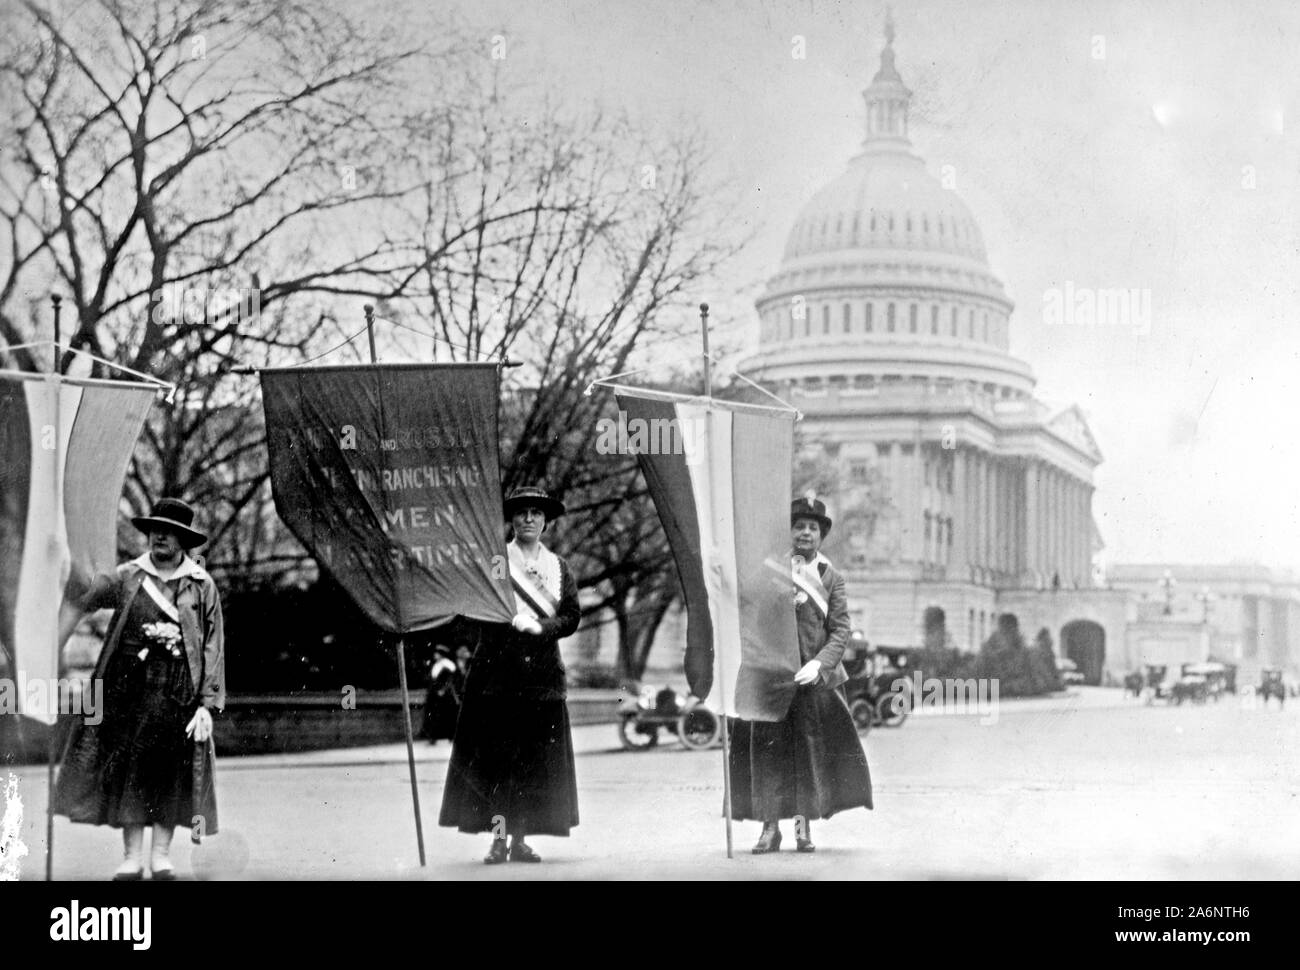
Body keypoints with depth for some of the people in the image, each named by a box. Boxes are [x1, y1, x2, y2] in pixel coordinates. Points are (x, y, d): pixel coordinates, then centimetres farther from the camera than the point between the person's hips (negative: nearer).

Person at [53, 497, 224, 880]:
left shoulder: (202, 586, 1)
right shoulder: (127, 577, 4)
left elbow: (214, 648, 0)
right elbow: (79, 602, 7)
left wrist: (207, 704, -6)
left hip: (178, 691, -1)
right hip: (129, 688, 1)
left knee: (171, 770, 3)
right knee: (127, 768, 2)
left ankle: (161, 855, 10)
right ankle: (132, 856, 8)